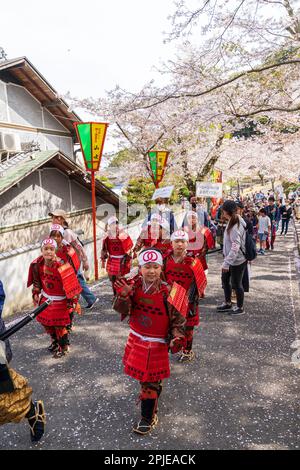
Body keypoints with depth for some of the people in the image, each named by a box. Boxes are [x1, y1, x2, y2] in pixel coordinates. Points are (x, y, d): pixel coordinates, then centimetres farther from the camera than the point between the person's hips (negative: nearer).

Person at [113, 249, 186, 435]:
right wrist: (124, 296, -29)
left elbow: (178, 317, -11)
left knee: (151, 380, 4)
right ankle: (148, 394, 53)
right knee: (142, 373, 24)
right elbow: (123, 310, -10)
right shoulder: (134, 286, -8)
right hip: (136, 339, 5)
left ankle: (148, 418, 21)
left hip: (157, 344, -4)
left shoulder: (167, 292, -19)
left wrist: (177, 337, -22)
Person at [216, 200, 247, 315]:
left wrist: (226, 263, -28)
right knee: (225, 279, 20)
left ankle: (240, 308, 26)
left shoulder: (235, 227, -27)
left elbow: (235, 247, -30)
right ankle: (227, 303, 38)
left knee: (236, 284, 7)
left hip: (237, 260, -9)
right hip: (230, 258, 9)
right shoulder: (233, 221, 1)